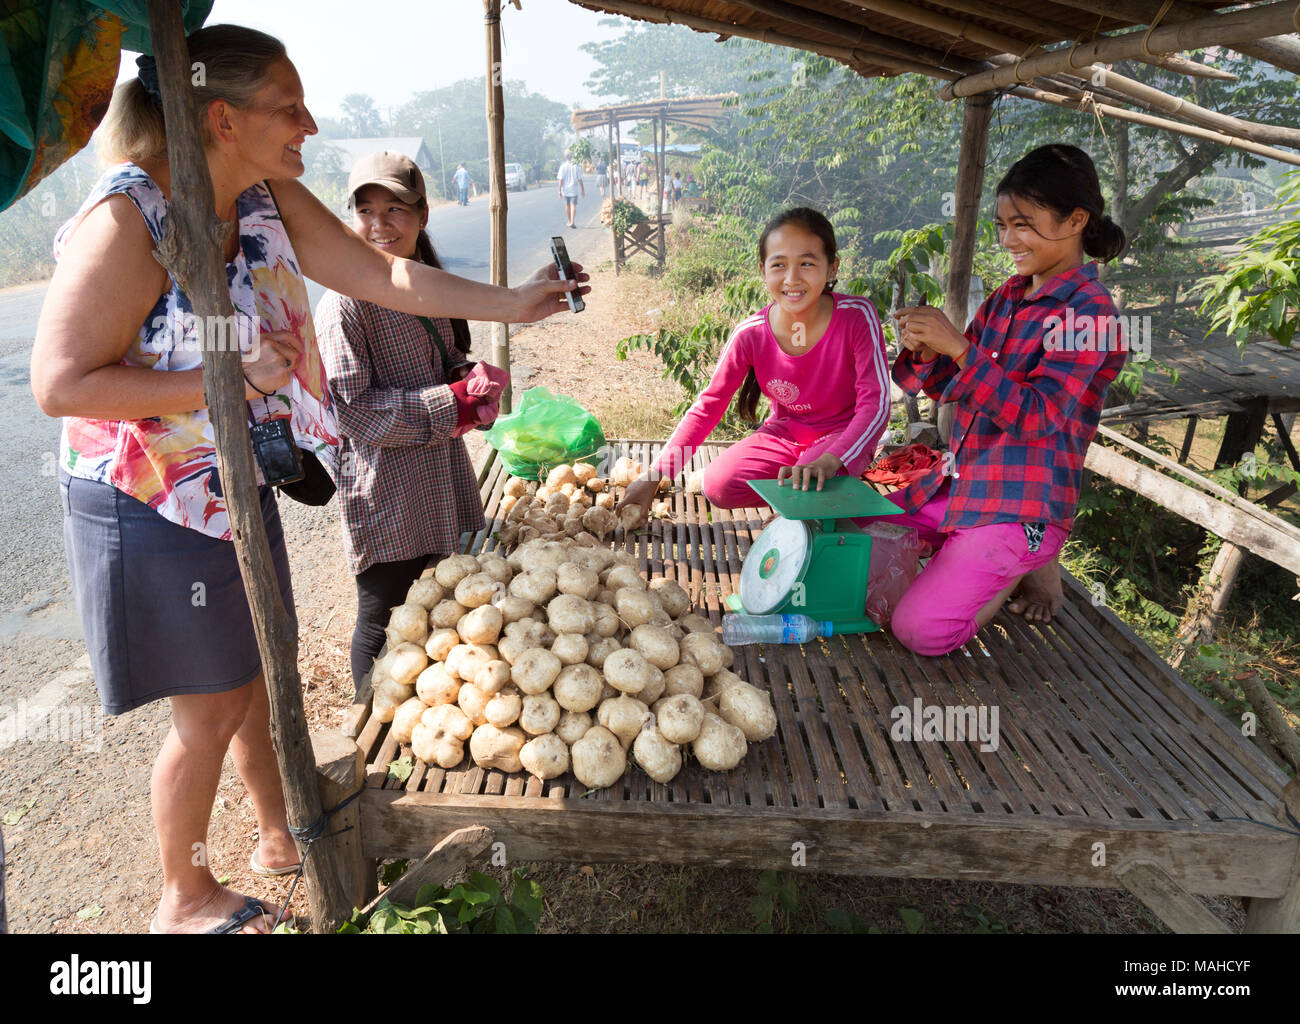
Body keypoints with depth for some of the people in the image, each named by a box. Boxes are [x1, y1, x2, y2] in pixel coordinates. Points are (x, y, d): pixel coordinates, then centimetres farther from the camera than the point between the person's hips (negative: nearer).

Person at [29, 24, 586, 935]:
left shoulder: (270, 202, 0)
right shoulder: (127, 222, -24)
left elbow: (386, 276, 0)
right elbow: (60, 383, -24)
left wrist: (512, 304, -4)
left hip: (239, 490, 8)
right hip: (151, 509, -8)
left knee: (261, 676, 21)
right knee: (211, 710, 6)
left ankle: (282, 835, 44)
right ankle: (186, 896, 32)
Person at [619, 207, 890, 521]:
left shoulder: (857, 316, -22)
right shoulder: (750, 335, -16)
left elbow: (875, 403, -24)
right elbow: (708, 406, -8)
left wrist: (828, 461, -43)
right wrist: (655, 476, -14)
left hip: (845, 434, -2)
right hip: (785, 433, 3)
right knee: (718, 486, -20)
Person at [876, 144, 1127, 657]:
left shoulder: (1088, 311, -14)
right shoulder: (1009, 295, 9)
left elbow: (1036, 415, -24)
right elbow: (949, 386, 11)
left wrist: (957, 345, -29)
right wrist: (925, 352, -12)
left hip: (1024, 504, -8)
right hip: (958, 480, 8)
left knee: (920, 631, -18)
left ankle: (1030, 568, 8)